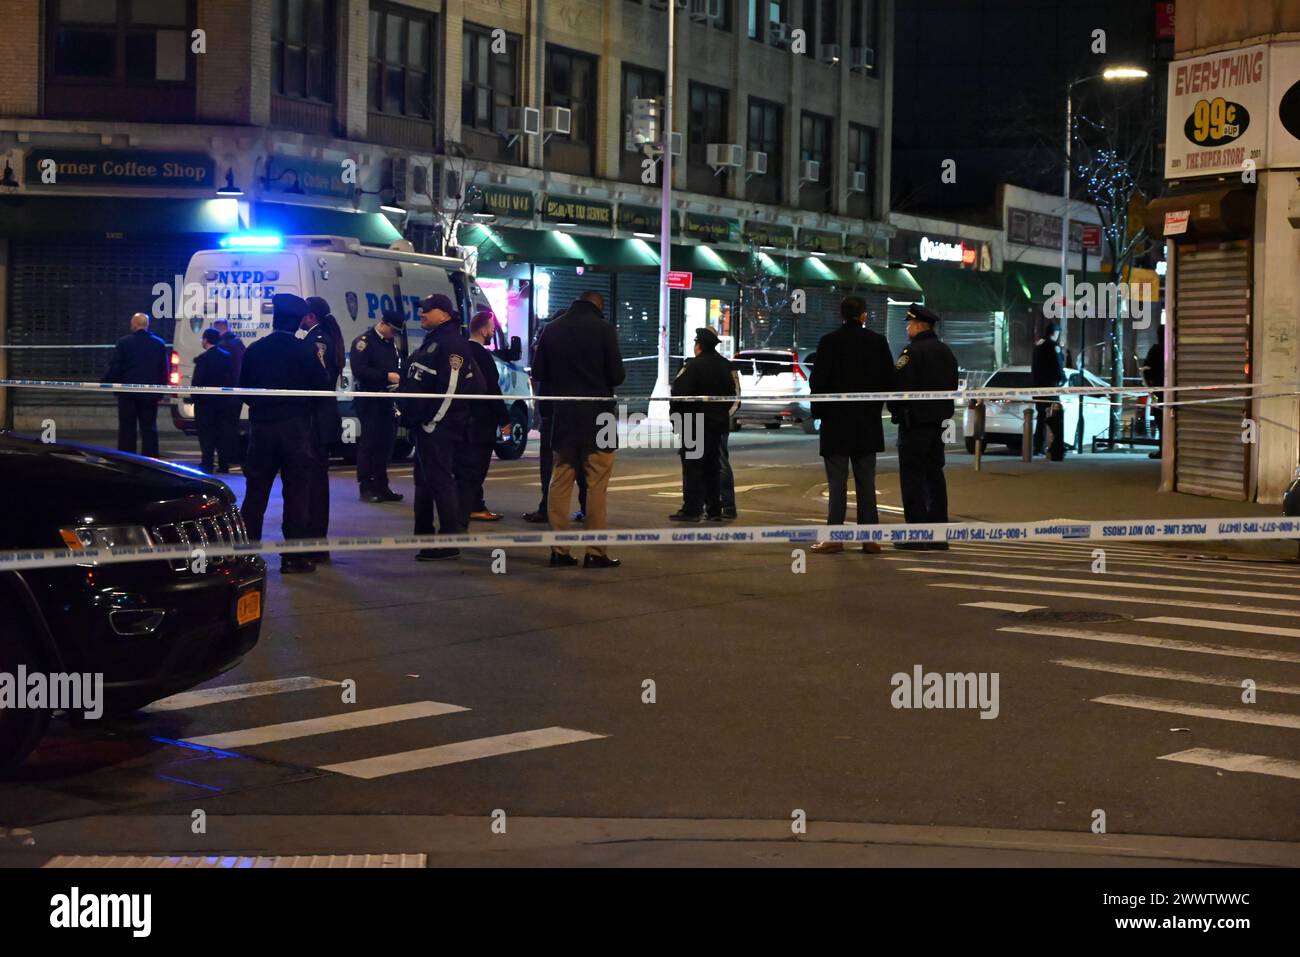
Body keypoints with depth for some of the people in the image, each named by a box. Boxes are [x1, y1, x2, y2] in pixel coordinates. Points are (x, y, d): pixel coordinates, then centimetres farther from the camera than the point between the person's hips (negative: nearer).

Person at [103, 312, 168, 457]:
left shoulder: (123, 342, -7)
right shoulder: (159, 344, 2)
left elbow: (114, 368, -7)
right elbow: (164, 370, 6)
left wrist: (110, 384, 5)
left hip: (128, 392, -2)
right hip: (150, 395, 2)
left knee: (127, 428, 4)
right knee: (149, 428, 7)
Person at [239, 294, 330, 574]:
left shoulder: (254, 350, 1)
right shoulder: (305, 351, -8)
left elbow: (244, 391, 7)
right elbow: (321, 388, -4)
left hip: (261, 427, 3)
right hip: (295, 428, -3)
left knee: (256, 492, 10)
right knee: (297, 493, 1)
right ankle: (294, 556, -1)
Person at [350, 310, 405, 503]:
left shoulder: (391, 343, 16)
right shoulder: (364, 341, -8)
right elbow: (359, 370, -19)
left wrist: (398, 378, 2)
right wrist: (386, 376, -23)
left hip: (386, 399, 8)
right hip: (369, 400, -8)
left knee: (385, 443, 8)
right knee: (369, 442, -5)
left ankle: (381, 486, 15)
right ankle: (366, 487, -1)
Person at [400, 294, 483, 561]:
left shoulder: (452, 344, -14)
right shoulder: (431, 342, 19)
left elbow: (450, 389, -22)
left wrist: (432, 421, -21)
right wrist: (411, 415, 21)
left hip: (438, 426, -11)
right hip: (424, 426, 11)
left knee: (440, 480, -12)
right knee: (425, 479, 17)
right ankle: (423, 536, 27)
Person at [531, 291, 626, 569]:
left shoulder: (551, 329, 3)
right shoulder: (603, 329, -8)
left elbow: (538, 372, 6)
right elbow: (617, 375, -10)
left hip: (562, 415, 4)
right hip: (597, 415, -4)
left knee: (560, 482, 9)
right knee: (596, 485, 1)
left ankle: (559, 550, 8)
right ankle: (595, 551, 0)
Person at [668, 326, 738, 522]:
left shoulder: (693, 366, -16)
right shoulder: (724, 366, 10)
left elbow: (679, 392, -21)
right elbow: (732, 393, 17)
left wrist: (674, 411, -7)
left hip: (695, 424, -7)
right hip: (718, 423, 8)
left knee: (693, 467, -5)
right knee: (713, 467, 12)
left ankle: (692, 509, -8)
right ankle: (714, 509, 14)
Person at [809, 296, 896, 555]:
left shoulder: (829, 342, -8)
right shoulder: (878, 342, 0)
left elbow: (818, 381, -9)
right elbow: (889, 379, 3)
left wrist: (818, 411, 3)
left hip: (836, 421, -3)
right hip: (868, 422, 3)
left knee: (837, 482, 0)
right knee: (866, 482, 8)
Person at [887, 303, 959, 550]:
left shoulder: (912, 351, -14)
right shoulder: (946, 352, 13)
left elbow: (899, 385, -17)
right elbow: (952, 386, 17)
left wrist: (894, 409, -2)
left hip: (914, 421, -8)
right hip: (939, 421, 8)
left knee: (912, 476, -5)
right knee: (934, 474, 12)